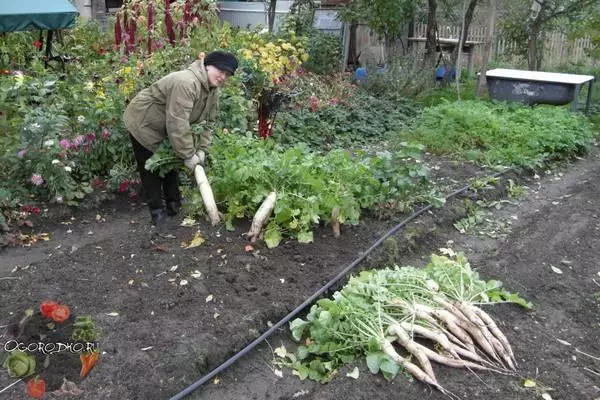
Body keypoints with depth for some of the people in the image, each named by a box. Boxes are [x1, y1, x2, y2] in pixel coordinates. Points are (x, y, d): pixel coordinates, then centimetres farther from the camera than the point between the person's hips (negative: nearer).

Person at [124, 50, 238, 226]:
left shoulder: (213, 91, -7)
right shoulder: (186, 83, -37)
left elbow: (207, 121, -5)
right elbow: (177, 123, -39)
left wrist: (201, 149, -16)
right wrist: (188, 155, -33)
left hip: (165, 129, 9)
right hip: (143, 123, -9)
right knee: (151, 168, 0)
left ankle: (173, 204, 27)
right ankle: (157, 211, 11)